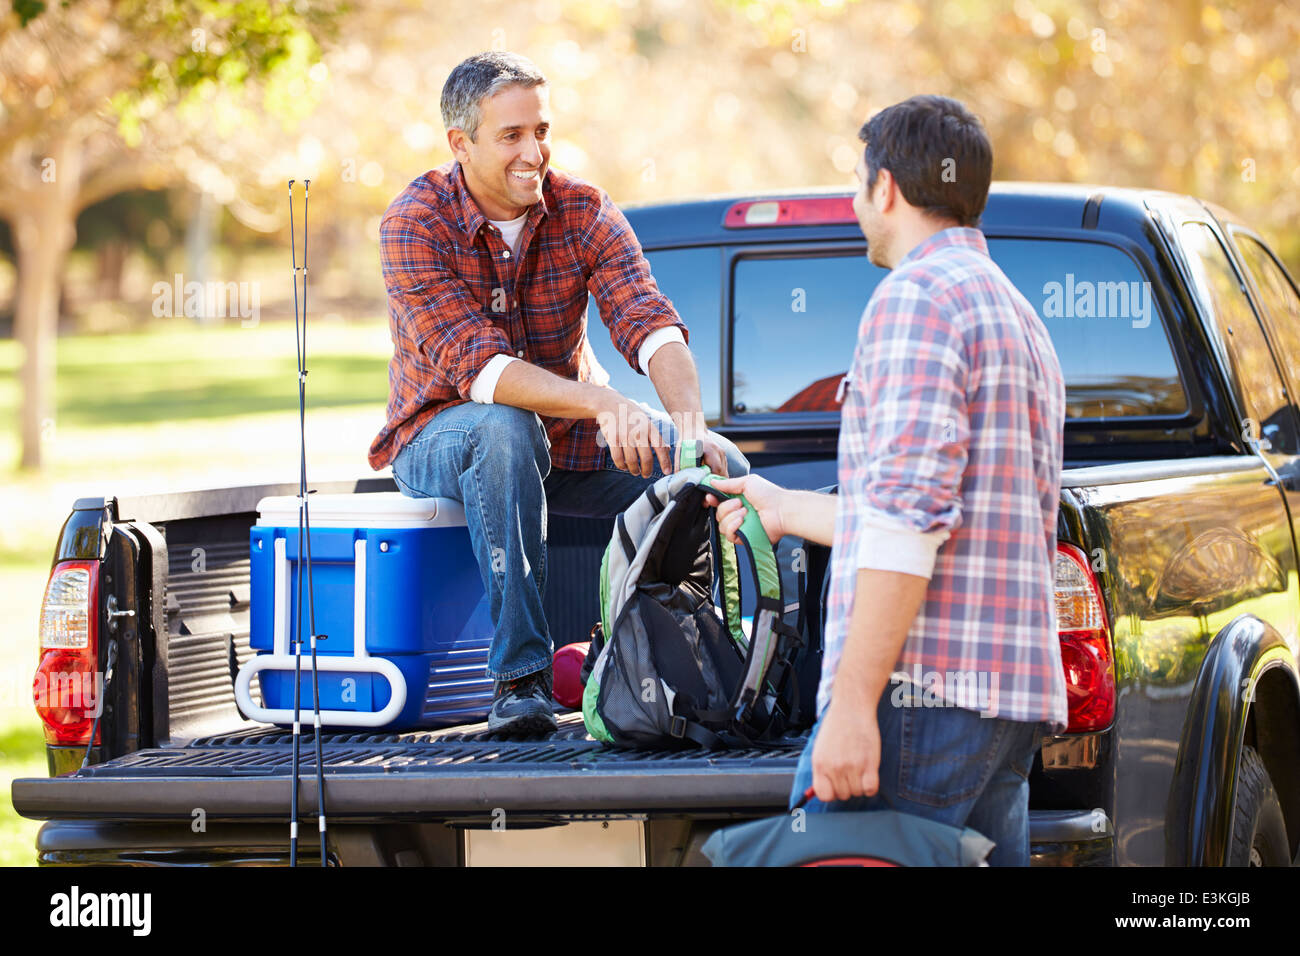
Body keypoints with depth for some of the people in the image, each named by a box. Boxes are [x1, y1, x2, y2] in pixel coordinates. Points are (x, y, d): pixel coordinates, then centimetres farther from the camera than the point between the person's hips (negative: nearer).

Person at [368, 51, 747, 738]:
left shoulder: (584, 213, -8)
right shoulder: (415, 225, -20)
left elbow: (650, 325, -21)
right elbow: (479, 368, -31)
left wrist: (689, 422, -42)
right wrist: (604, 404, -46)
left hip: (568, 432, 4)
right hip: (439, 435, -4)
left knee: (721, 467, -18)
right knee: (505, 429, -40)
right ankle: (520, 677, -38)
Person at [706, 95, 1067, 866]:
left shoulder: (916, 295, -6)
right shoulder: (1018, 315, 26)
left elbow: (908, 519, -18)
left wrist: (852, 702, -21)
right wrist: (789, 511, 46)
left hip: (924, 688, -10)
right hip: (1011, 693, 10)